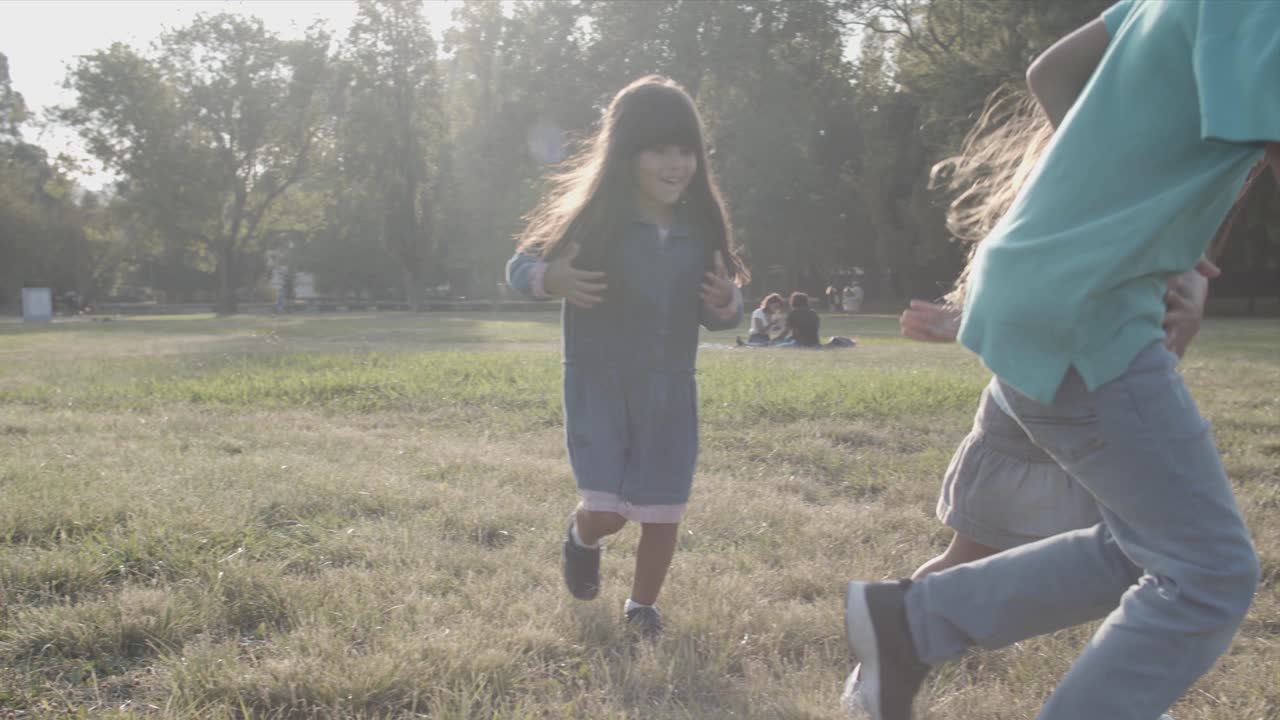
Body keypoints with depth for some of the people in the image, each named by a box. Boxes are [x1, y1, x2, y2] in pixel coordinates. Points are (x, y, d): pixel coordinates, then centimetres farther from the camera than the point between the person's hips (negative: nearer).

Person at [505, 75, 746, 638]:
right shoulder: (591, 217, -13)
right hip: (597, 384, -3)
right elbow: (519, 267, -5)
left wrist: (725, 302, -18)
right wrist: (551, 280, -27)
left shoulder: (700, 228, -4)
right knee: (606, 511, -6)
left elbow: (720, 317, 6)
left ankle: (642, 605, 32)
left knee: (662, 512, 7)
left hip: (670, 391, 3)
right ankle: (581, 540, 32)